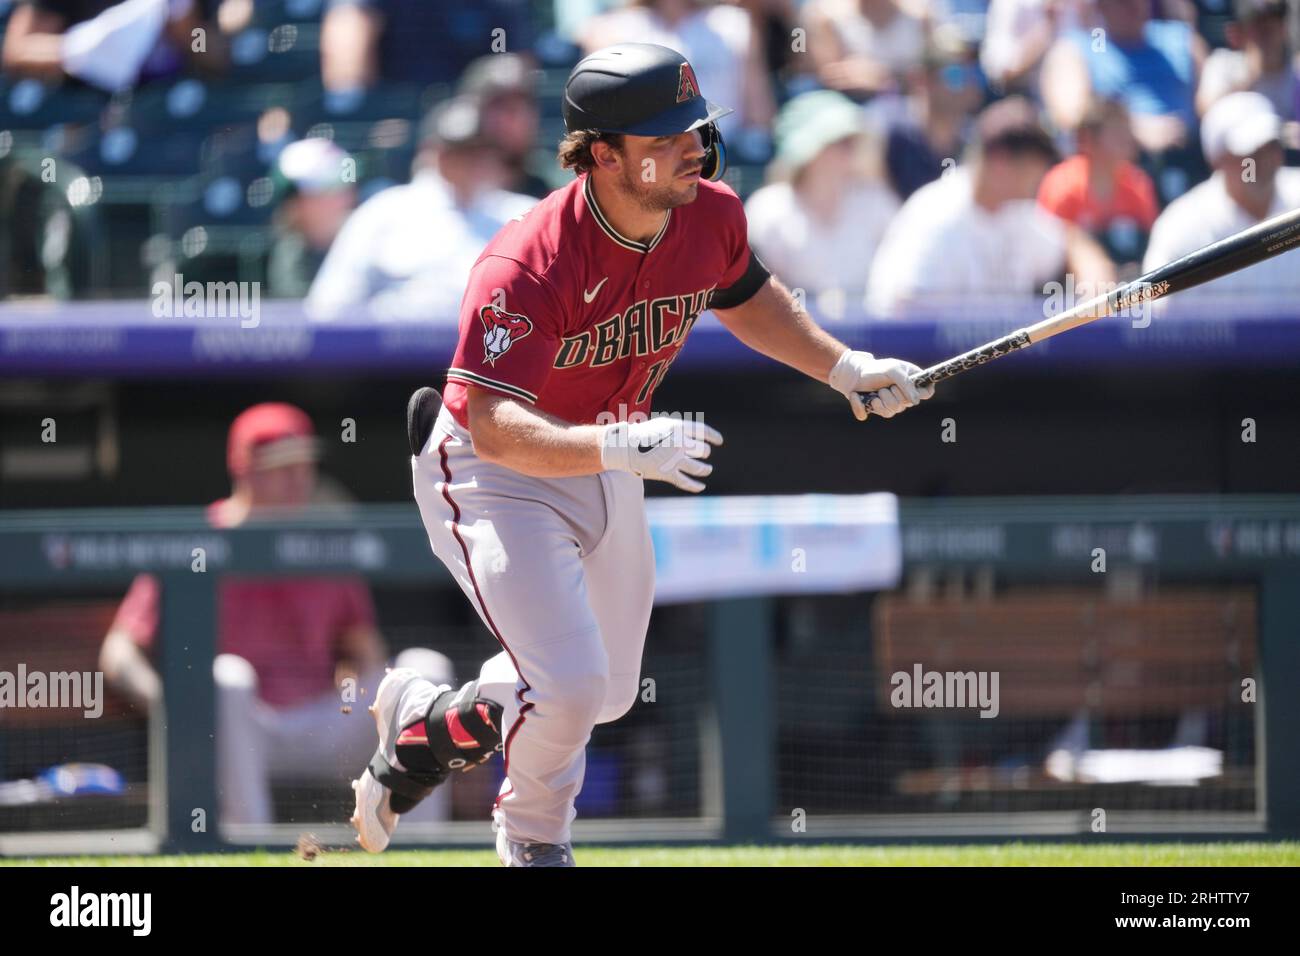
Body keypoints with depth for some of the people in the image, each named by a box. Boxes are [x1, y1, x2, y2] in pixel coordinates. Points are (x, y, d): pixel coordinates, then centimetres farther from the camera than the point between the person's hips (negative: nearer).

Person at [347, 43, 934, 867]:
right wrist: (619, 446, -55)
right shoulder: (527, 268, -34)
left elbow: (746, 298, 13)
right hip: (494, 472, -8)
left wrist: (845, 369, 5)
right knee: (571, 685, -18)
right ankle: (535, 843, 13)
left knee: (607, 695, 17)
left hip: (607, 465, 8)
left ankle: (425, 723, 42)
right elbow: (496, 427, -41)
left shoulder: (712, 216, -12)